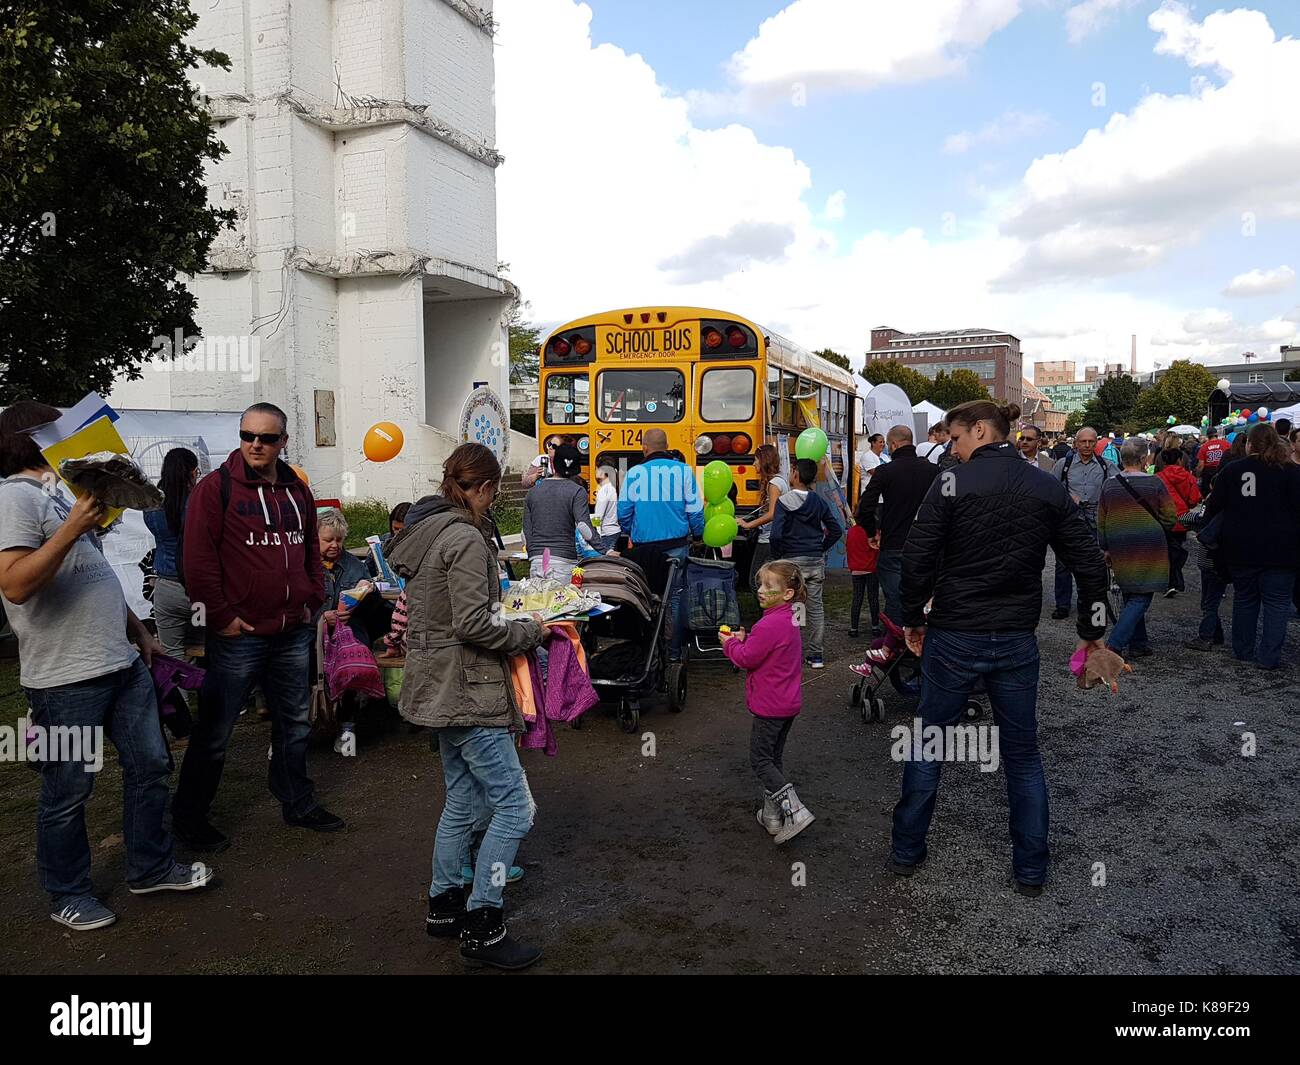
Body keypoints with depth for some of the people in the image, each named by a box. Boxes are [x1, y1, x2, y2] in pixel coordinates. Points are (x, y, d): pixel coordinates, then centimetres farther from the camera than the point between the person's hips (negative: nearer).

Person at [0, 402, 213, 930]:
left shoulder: (61, 495, 18)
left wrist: (138, 630, 22)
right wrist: (72, 527, -29)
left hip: (122, 663, 9)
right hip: (66, 677, -9)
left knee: (150, 765, 13)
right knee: (68, 791, 5)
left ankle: (151, 867, 28)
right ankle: (68, 895, 23)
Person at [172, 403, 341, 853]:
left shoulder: (297, 491, 11)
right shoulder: (216, 487, -9)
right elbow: (198, 558, -14)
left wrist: (311, 601, 10)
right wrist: (221, 616, -14)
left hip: (293, 633, 6)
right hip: (238, 634, -6)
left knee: (294, 723, 17)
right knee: (214, 731, 5)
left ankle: (298, 803, 33)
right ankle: (188, 816, 22)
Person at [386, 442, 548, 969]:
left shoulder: (423, 531, 11)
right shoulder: (465, 538, -18)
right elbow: (474, 624, -24)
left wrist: (509, 620, 15)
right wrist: (529, 631, -9)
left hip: (439, 686, 10)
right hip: (466, 690, -10)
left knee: (461, 800, 20)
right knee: (514, 806, -3)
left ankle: (444, 907, 31)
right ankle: (481, 928, 4)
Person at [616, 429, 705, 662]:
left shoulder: (634, 473, -1)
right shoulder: (684, 471, -1)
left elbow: (623, 513, 2)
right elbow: (695, 510, 0)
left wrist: (631, 533, 21)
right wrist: (698, 535, 17)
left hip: (644, 547, 0)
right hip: (677, 545, 0)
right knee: (676, 597, 7)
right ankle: (674, 650, 7)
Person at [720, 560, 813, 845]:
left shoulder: (769, 624, -24)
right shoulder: (789, 620, 8)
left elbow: (746, 659, -19)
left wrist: (730, 643, -2)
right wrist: (743, 639, 2)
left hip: (768, 706, -10)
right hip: (788, 702, 10)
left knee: (760, 761, -1)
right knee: (774, 758, 17)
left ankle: (795, 811, -10)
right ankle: (772, 815, 24)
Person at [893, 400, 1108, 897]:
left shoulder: (952, 483, -11)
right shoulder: (1049, 488, 1)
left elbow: (918, 557, -13)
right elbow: (1089, 562, 3)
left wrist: (913, 618, 2)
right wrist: (1093, 629, 13)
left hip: (953, 638, -3)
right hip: (1017, 642, 3)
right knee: (1023, 755, 16)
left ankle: (906, 852, 25)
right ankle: (1030, 870, 24)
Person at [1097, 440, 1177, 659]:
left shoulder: (1109, 485, 3)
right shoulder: (1154, 482, -8)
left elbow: (1101, 522, 8)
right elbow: (1171, 518, -4)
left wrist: (1105, 548, 18)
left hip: (1120, 550, 5)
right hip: (1149, 550, -4)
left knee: (1131, 597, 16)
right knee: (1141, 598, -2)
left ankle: (1138, 644, 22)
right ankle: (1114, 645, -12)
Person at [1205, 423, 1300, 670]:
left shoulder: (1230, 471, 1)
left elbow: (1213, 507, 5)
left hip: (1241, 550, 3)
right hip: (1279, 550, -3)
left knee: (1244, 598, 16)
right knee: (1277, 602, 4)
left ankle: (1243, 650, 23)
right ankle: (1269, 656, 1)